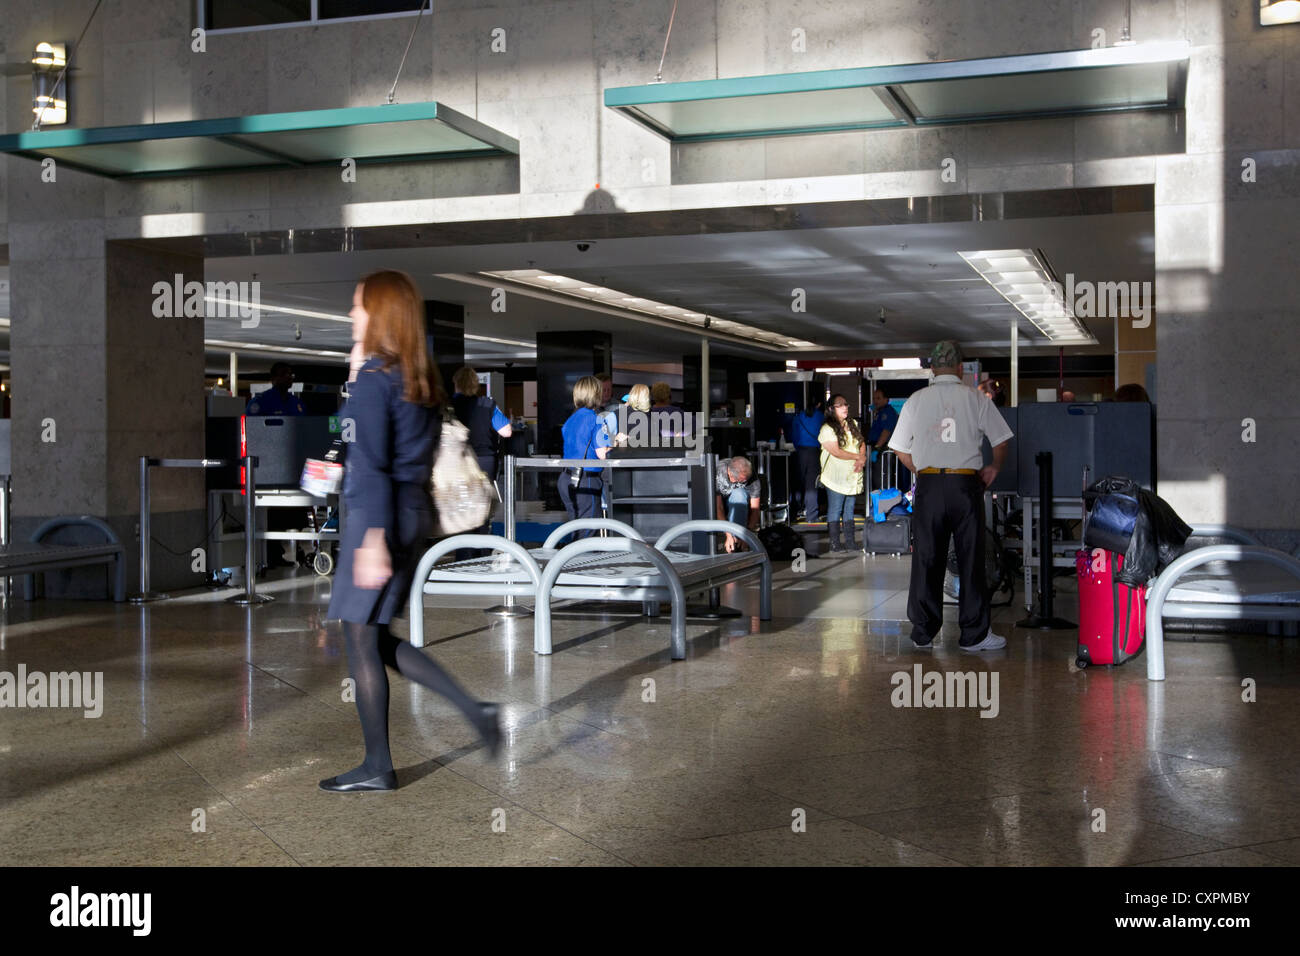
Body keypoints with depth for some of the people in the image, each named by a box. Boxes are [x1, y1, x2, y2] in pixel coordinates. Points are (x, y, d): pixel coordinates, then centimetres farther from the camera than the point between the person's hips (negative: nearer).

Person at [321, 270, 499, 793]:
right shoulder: (423, 378, 11)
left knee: (360, 641, 3)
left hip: (379, 517, -8)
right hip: (416, 513, 8)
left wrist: (373, 540, -21)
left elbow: (373, 468, -19)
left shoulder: (372, 381, -14)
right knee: (379, 639, 17)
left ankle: (377, 768, 10)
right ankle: (473, 708, 9)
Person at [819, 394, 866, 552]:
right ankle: (835, 543, 4)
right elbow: (836, 452, -18)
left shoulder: (853, 424, 13)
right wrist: (858, 456, -11)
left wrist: (862, 459, -6)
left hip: (853, 476, 6)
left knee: (849, 510, 10)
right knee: (835, 511, -2)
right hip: (836, 478, -6)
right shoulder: (827, 429, -11)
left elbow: (862, 444, 15)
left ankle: (850, 541, 15)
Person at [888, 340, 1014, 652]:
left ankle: (923, 632, 11)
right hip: (966, 484, -1)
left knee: (926, 560, 6)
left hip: (928, 484, 1)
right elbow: (1001, 441, 7)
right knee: (971, 560, 3)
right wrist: (995, 468, 24)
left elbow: (901, 450, 7)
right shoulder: (974, 398, 2)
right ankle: (974, 634, 6)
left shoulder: (916, 400, 5)